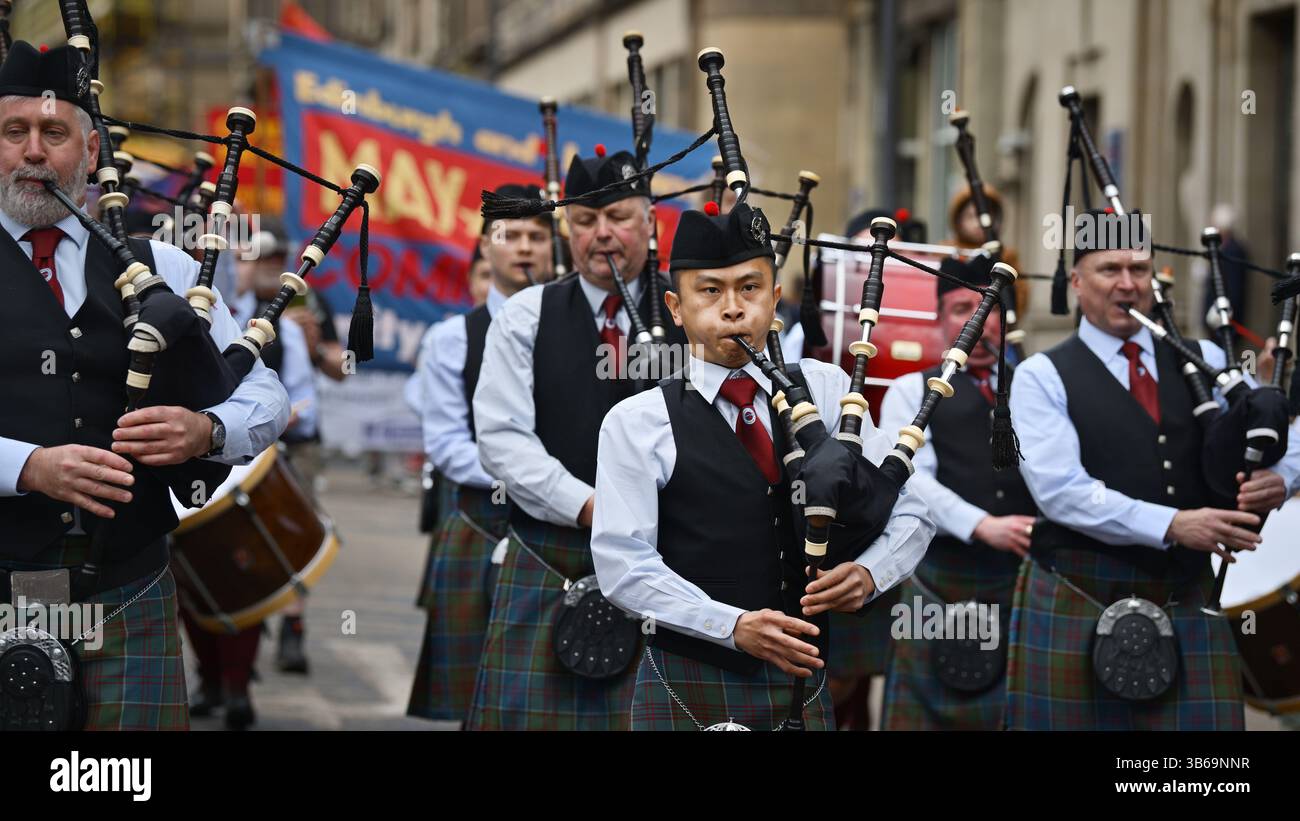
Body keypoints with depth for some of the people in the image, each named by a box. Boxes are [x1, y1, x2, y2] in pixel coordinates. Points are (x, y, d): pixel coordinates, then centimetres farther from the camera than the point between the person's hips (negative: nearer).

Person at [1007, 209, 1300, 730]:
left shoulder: (1202, 361, 13)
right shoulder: (1043, 377, 0)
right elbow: (1060, 489, -13)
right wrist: (1172, 525, -21)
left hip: (1186, 608, 3)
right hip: (1078, 608, -3)